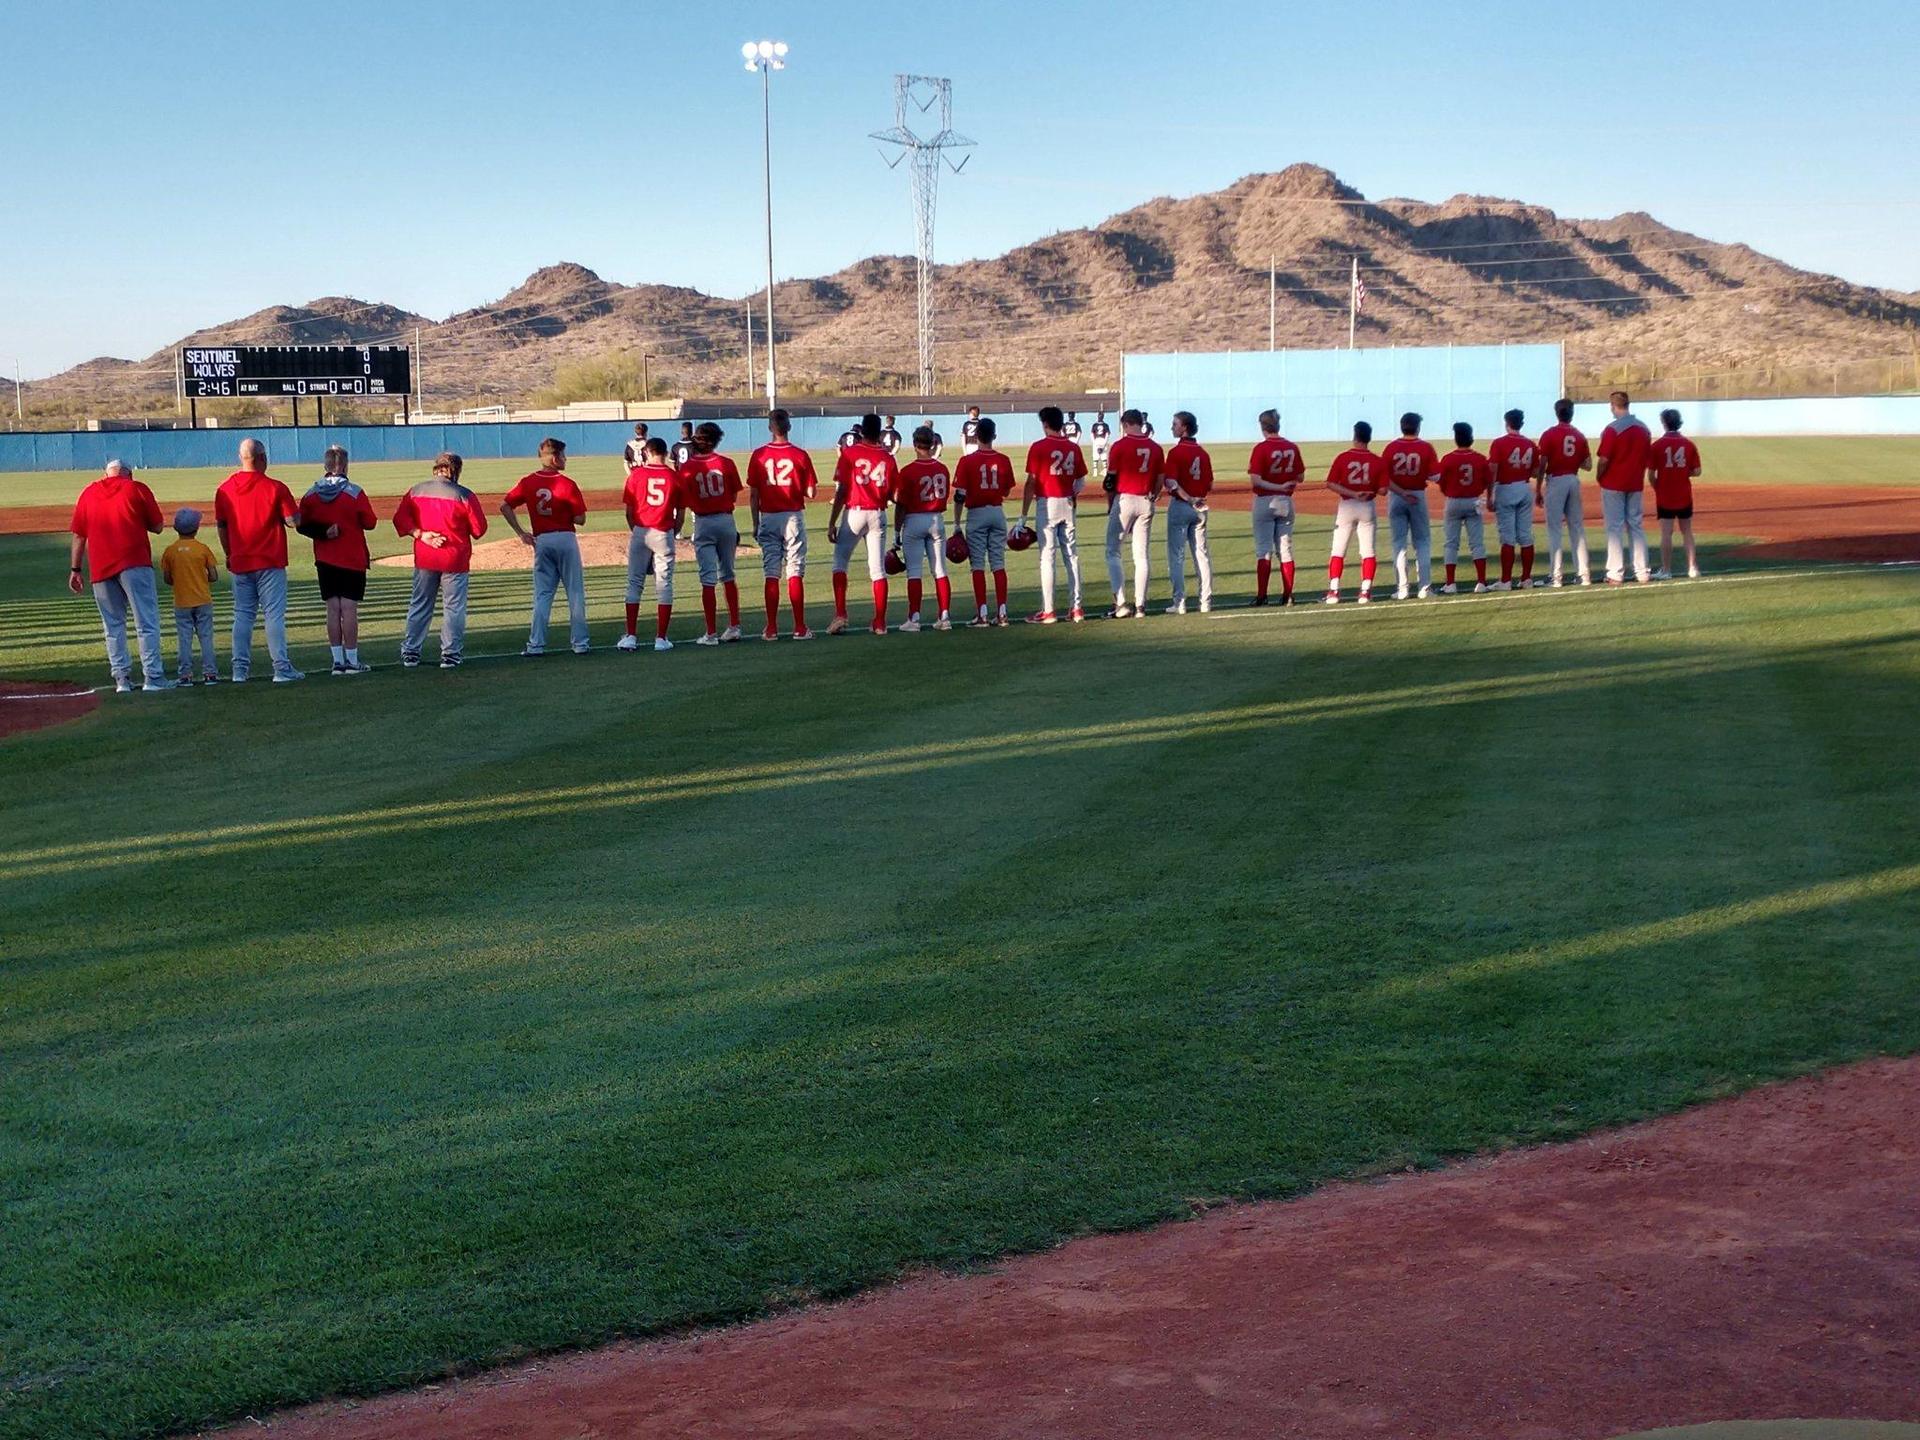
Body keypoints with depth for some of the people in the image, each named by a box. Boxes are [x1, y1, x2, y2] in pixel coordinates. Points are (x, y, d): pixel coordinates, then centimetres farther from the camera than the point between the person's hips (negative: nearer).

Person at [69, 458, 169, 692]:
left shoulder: (88, 493, 13)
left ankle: (121, 677, 6)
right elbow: (157, 527, 7)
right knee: (146, 621, -3)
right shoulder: (137, 489, 5)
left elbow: (79, 535, 12)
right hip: (134, 563, -3)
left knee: (113, 625, 11)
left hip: (100, 568, 3)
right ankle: (153, 677, -9)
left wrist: (75, 569, 15)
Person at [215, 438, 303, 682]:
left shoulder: (225, 489, 2)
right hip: (270, 562, -4)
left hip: (239, 562, 4)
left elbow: (220, 524, 9)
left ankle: (240, 669, 10)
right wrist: (293, 508, 10)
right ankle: (282, 669, -3)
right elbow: (292, 520, -13)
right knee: (274, 614, -1)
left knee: (242, 614, 11)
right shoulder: (274, 488, -11)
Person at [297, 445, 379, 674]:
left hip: (325, 560, 3)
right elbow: (370, 522, -6)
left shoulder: (311, 494, 0)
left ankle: (337, 660, 6)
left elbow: (302, 525, 0)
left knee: (333, 609, 6)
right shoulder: (354, 493, -11)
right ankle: (352, 661, -1)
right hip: (353, 559, -3)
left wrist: (323, 531, -8)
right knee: (349, 608, -2)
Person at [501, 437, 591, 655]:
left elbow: (504, 506, -3)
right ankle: (580, 642, 9)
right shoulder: (567, 484, -10)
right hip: (565, 539, -3)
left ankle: (536, 644, 1)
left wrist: (521, 533, 1)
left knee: (542, 594, 8)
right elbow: (579, 519, -11)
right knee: (575, 592, 7)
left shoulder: (528, 482, 0)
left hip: (541, 541, 3)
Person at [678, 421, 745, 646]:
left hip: (703, 523, -2)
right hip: (726, 520, 2)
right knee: (728, 576, 16)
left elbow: (684, 503, -9)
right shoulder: (726, 463, -5)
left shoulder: (687, 468, -10)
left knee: (708, 580, 0)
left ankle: (711, 634, -1)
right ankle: (734, 627, 18)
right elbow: (734, 497, 3)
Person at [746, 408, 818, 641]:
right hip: (794, 516, -1)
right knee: (795, 573, 2)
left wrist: (756, 523, 7)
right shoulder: (800, 455, -6)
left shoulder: (759, 455, -3)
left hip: (768, 517, 1)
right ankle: (800, 628, 1)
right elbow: (811, 492, -5)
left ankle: (771, 629, 5)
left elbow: (752, 494, -2)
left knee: (771, 574, 5)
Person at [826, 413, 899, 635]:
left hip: (854, 513, -3)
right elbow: (893, 495, 3)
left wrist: (832, 522, -5)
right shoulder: (887, 458, 4)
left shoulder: (849, 453, -5)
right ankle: (880, 622, 5)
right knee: (878, 568, 6)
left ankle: (840, 614, -7)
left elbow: (841, 491, -9)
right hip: (878, 515, 3)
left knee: (840, 562, 8)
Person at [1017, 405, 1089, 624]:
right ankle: (1076, 609, 10)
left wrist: (1023, 516, -8)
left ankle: (1047, 611, -5)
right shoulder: (1073, 448, 5)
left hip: (1047, 505, -5)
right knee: (1071, 556, 9)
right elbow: (1081, 480, 8)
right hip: (1067, 504, 5)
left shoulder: (1038, 447, -9)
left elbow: (1031, 483, -10)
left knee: (1047, 557, -4)